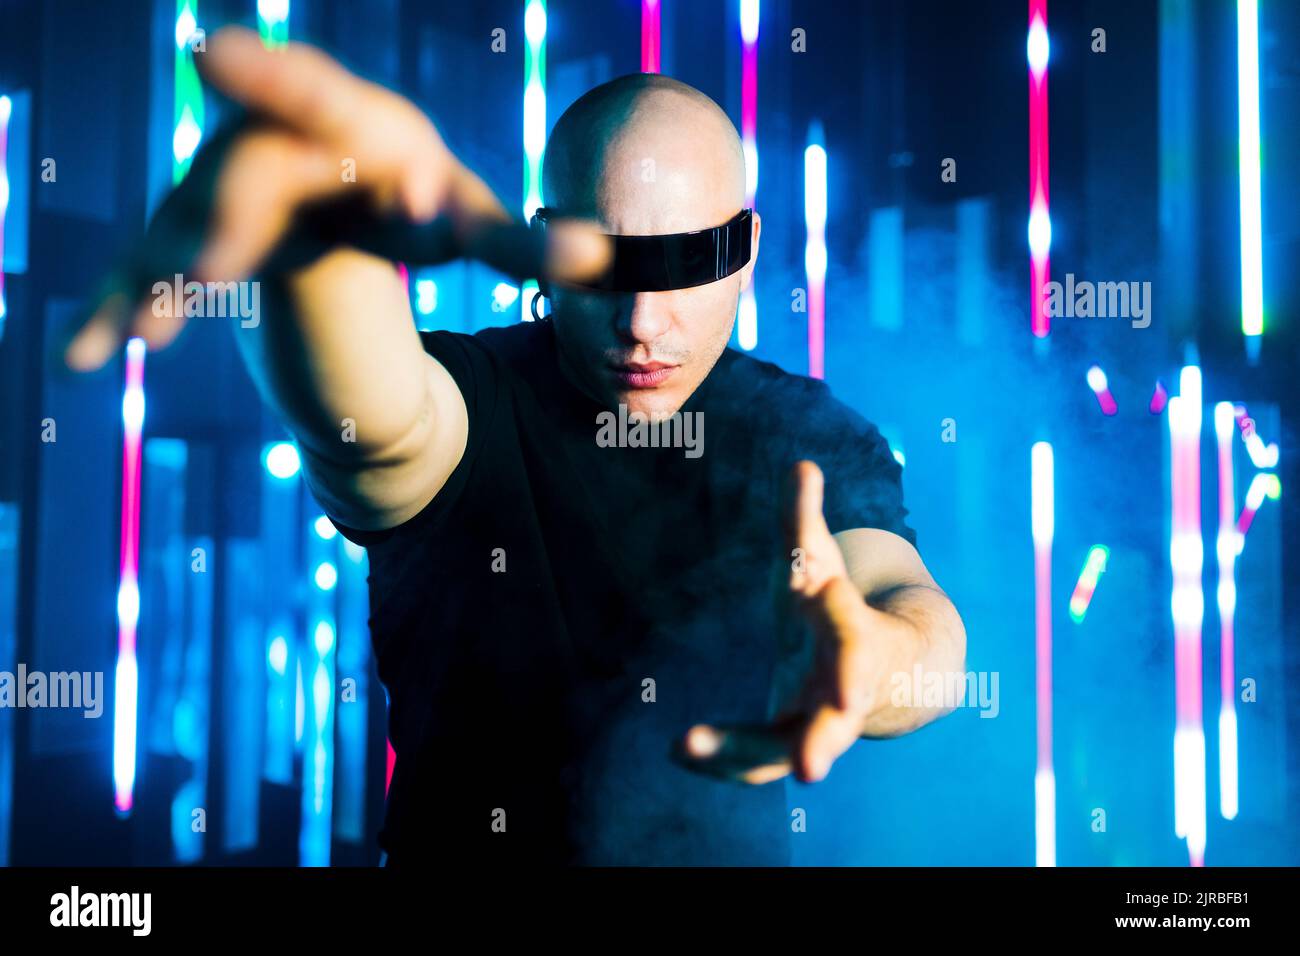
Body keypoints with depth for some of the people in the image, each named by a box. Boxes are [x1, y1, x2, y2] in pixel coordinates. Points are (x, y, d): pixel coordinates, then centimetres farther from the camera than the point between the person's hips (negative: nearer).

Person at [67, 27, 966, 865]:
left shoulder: (815, 440, -5)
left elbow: (926, 623, -21)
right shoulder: (465, 404, -11)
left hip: (737, 845, 1)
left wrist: (868, 660, -42)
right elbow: (371, 416, -33)